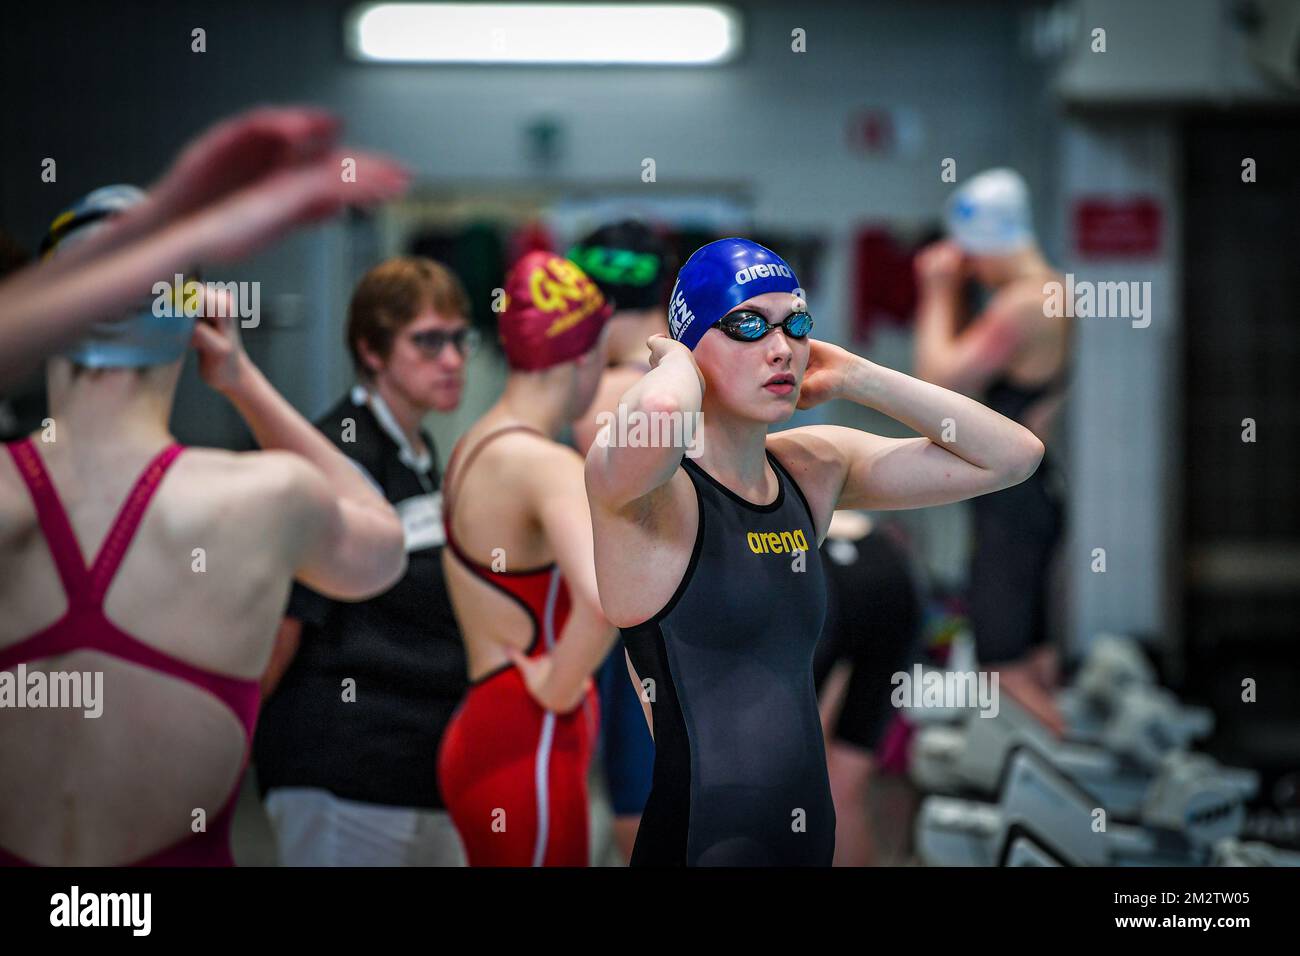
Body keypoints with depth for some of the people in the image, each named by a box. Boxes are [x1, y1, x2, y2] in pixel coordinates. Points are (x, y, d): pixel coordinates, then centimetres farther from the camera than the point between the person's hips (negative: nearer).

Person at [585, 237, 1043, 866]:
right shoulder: (637, 481, -13)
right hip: (696, 843, -8)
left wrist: (850, 378, 3)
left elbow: (1013, 455, 8)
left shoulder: (812, 470, 8)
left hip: (812, 838, 8)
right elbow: (660, 414, -39)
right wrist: (674, 363, -15)